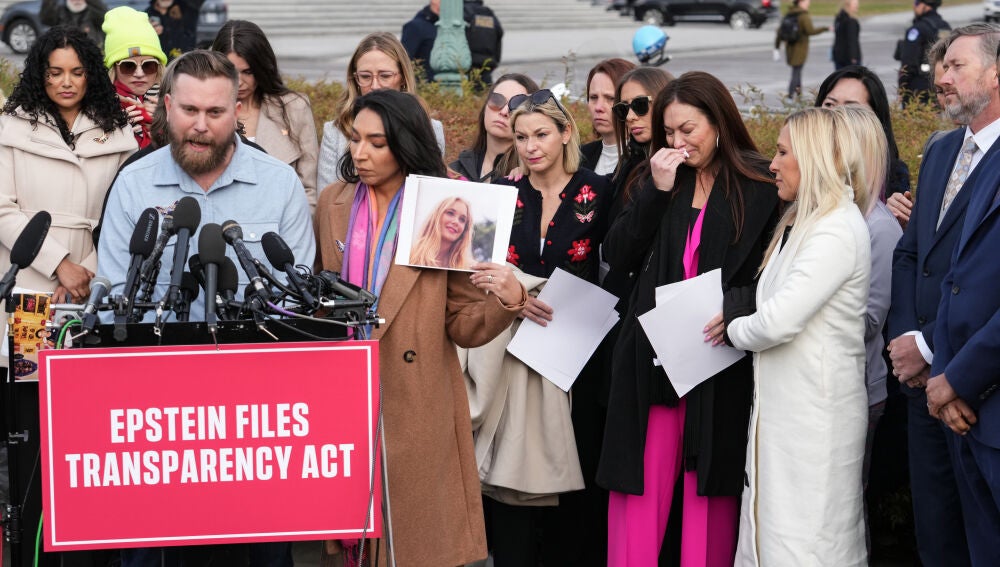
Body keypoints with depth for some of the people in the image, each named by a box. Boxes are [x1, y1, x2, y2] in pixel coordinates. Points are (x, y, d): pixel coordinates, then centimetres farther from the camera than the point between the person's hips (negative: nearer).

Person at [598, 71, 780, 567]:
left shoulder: (760, 186, 0)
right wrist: (658, 191, -7)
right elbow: (619, 256, 2)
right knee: (642, 488, 3)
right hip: (652, 357, 3)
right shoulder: (654, 180, 11)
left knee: (709, 487, 2)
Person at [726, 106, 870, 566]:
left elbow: (778, 322, -22)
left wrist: (735, 328, -4)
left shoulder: (838, 230, -16)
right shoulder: (800, 224, 15)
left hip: (814, 416, -9)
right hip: (781, 403, 9)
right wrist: (733, 314, -3)